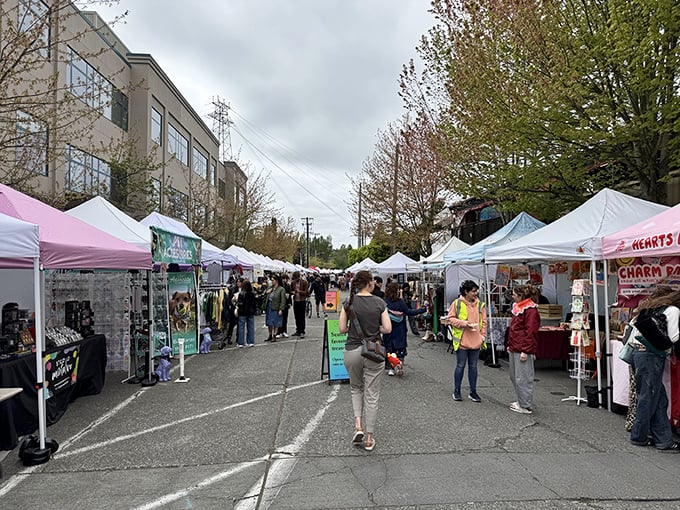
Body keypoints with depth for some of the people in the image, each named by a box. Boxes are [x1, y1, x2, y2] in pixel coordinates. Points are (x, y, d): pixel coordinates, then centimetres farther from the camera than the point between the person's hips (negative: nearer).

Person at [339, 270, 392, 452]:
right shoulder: (379, 303, -5)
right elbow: (387, 328, -6)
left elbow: (342, 329, -4)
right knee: (372, 394, 9)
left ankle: (358, 426, 8)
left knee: (356, 388, 24)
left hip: (353, 351, 1)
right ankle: (369, 439, 14)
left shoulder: (349, 303, -4)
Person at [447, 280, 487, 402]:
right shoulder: (457, 303, -5)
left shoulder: (480, 305, 7)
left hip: (476, 341, 4)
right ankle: (456, 391, 18)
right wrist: (464, 323, -15)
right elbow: (450, 318, -4)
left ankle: (473, 392, 21)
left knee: (473, 366, 11)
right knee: (460, 366, 5)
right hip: (461, 340, -3)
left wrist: (483, 335, 2)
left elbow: (484, 322, 11)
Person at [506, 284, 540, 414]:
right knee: (514, 376, 17)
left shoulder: (531, 310, -15)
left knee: (523, 378, -3)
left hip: (523, 350, -10)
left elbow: (530, 332, -19)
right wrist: (510, 345, 22)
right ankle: (521, 401, 29)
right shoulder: (518, 307, 16)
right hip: (514, 348, 10)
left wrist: (525, 351, -20)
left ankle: (526, 406, 6)